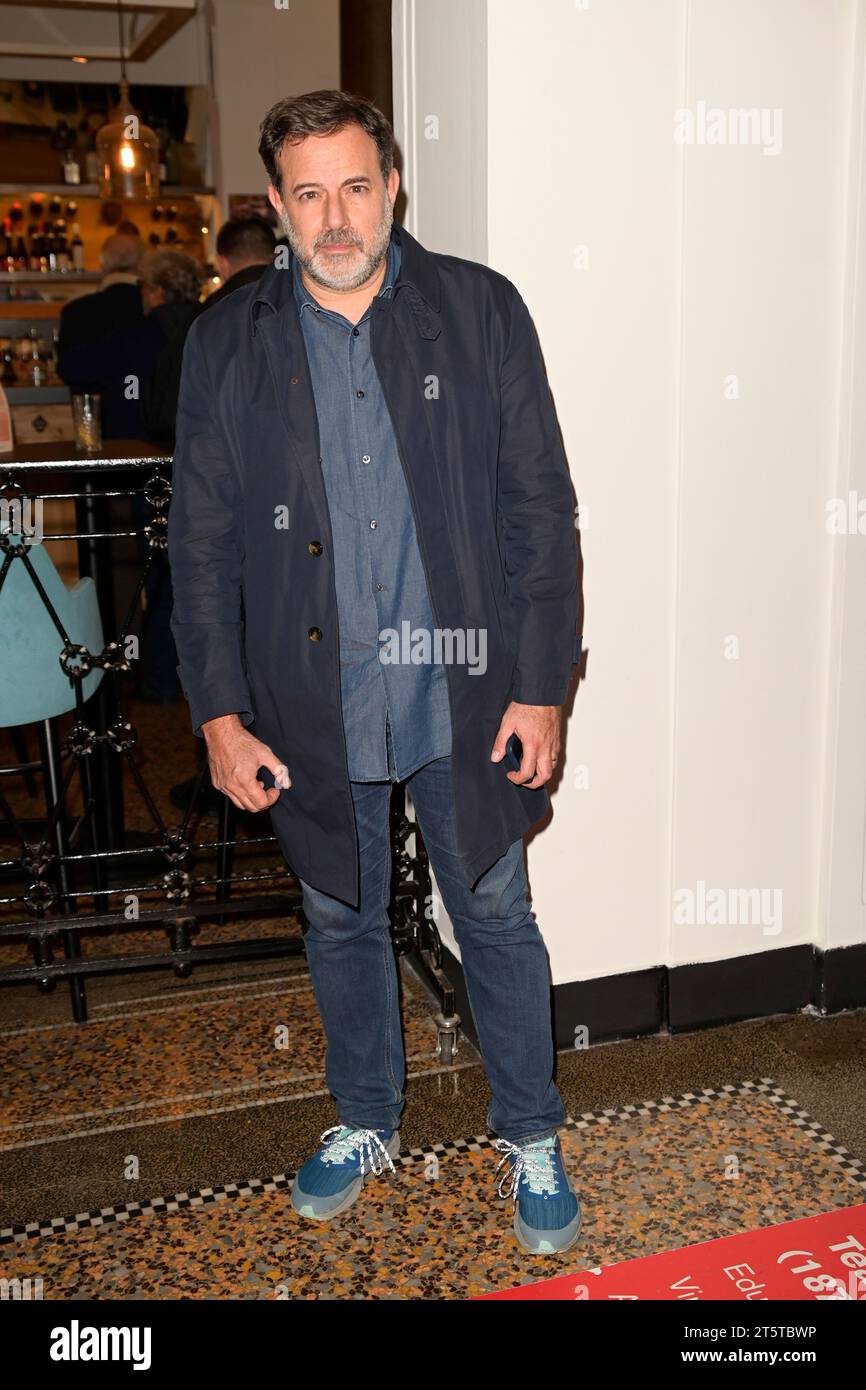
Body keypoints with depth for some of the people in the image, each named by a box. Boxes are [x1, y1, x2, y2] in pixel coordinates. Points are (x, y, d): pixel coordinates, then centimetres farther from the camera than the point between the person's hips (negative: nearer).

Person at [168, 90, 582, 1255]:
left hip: (462, 696, -1)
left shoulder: (480, 310, -3)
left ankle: (531, 1139, 34)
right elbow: (202, 540, 1)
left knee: (497, 920, 12)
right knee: (341, 921, 18)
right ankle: (366, 1124, 42)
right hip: (314, 708, 2)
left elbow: (541, 508, -3)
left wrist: (541, 688, -7)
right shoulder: (228, 343, 0)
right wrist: (220, 716, -4)